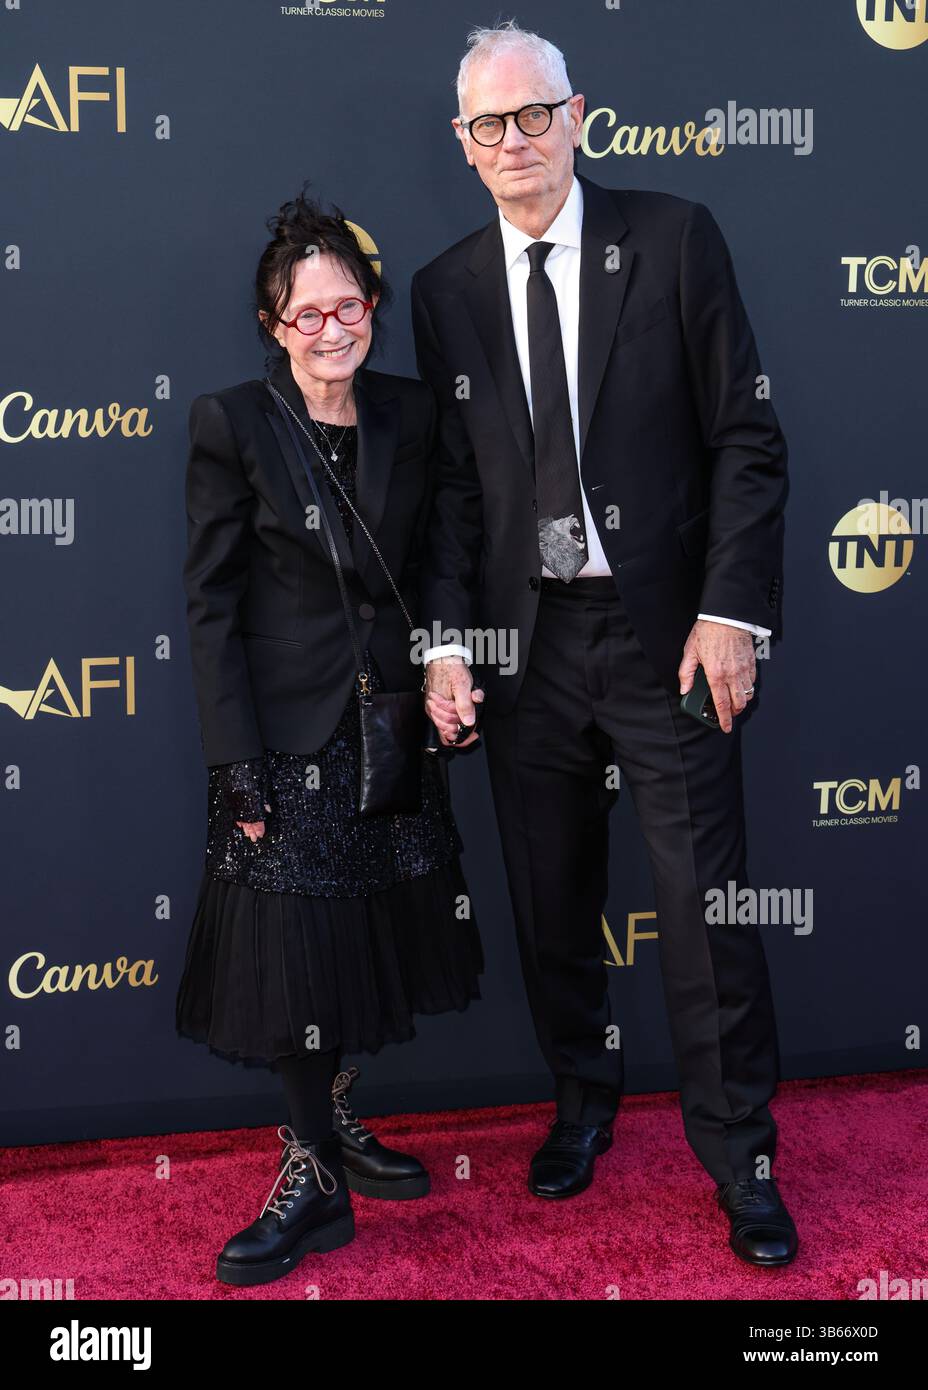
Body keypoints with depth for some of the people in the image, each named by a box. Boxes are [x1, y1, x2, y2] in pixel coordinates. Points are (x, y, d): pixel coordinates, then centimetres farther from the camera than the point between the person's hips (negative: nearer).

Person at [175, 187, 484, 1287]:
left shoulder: (408, 415, 4)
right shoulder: (231, 424, -9)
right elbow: (210, 604, -10)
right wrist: (236, 763, -14)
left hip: (393, 718, 5)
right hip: (291, 731, -5)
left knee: (374, 935, 13)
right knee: (296, 945, 1)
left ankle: (334, 1124, 35)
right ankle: (312, 1176, 18)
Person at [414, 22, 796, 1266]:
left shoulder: (674, 238, -1)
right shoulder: (446, 288, 7)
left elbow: (747, 438, -3)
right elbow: (453, 483, 7)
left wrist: (731, 610, -11)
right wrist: (445, 640, -2)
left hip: (665, 633, -3)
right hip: (524, 642, 3)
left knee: (708, 908, 2)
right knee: (551, 905, 14)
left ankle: (741, 1158, 20)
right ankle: (583, 1102, 37)